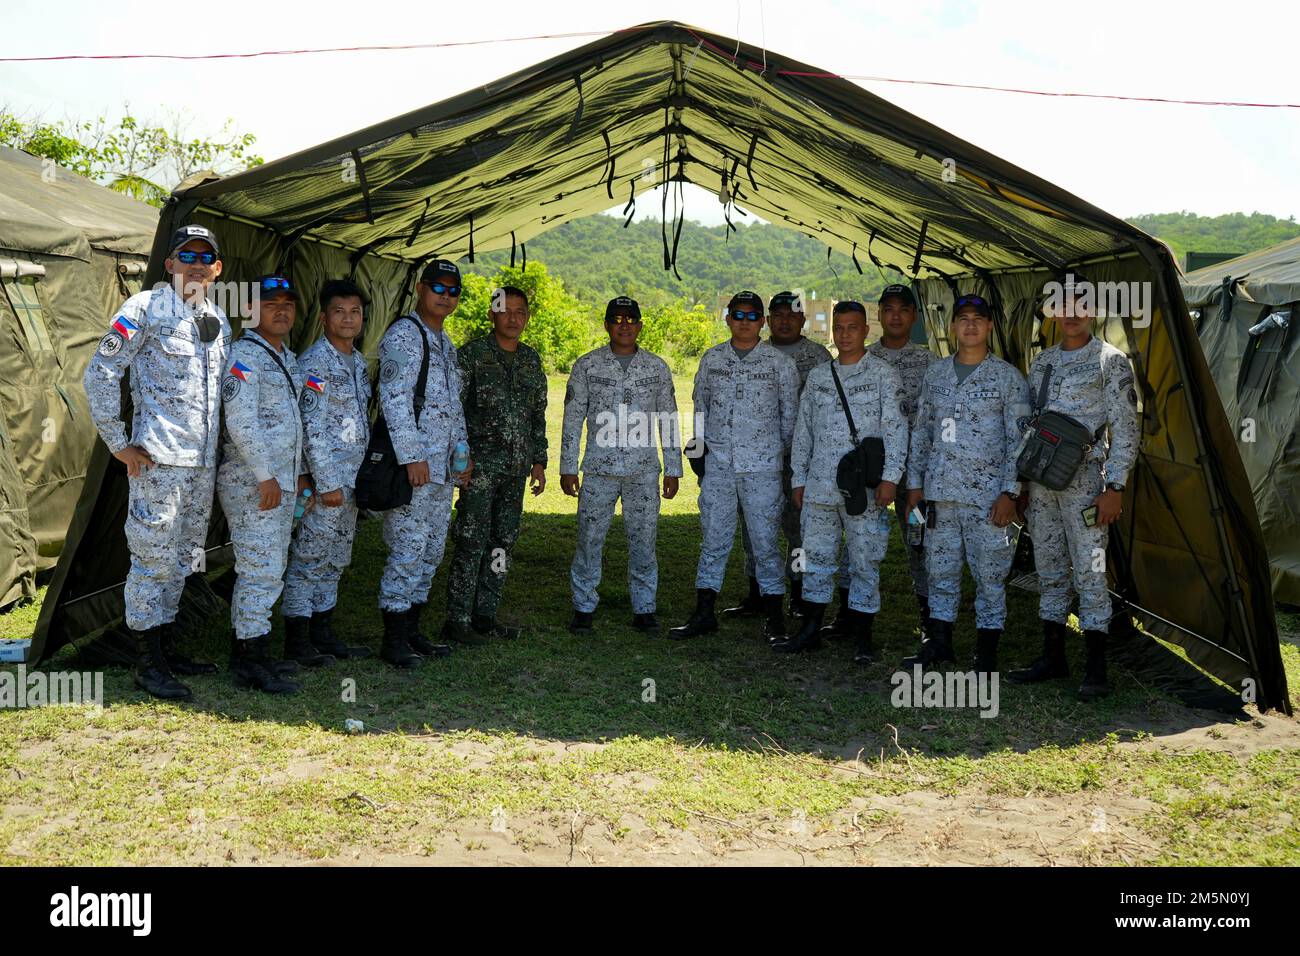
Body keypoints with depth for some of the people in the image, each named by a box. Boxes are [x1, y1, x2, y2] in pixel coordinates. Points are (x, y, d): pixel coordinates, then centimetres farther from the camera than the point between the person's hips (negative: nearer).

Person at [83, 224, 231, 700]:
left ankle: (168, 645, 27)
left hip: (204, 460, 7)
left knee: (183, 557, 15)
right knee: (153, 557, -3)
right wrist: (119, 443, -9)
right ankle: (148, 663, 7)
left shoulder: (219, 319, 15)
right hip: (157, 459, -7)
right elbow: (98, 375, -7)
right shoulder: (146, 308, -5)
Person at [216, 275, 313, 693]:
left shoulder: (288, 358, 18)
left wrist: (298, 472, 21)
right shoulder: (243, 356, -11)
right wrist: (265, 476, -20)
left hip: (282, 482, 10)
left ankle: (244, 648, 27)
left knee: (269, 570, 15)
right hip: (251, 482, -9)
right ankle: (252, 662, -3)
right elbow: (240, 422, -19)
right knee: (262, 571, -10)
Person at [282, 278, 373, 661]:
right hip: (326, 476, -9)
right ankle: (297, 641, 8)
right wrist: (328, 483, -19)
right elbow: (313, 429, -17)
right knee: (309, 557, -1)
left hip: (352, 477, 9)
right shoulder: (314, 363, -12)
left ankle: (323, 634, 25)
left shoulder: (358, 361, 14)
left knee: (336, 559, 15)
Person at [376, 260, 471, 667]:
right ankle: (393, 641, 2)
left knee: (432, 551, 12)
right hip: (413, 465, -9)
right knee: (407, 550, -7)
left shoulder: (445, 344, 20)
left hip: (442, 468, 9)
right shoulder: (402, 335, -8)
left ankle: (411, 630, 22)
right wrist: (412, 457, -21)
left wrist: (463, 451, 18)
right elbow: (395, 400, -17)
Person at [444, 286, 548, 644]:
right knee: (471, 543, -6)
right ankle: (458, 620, 1)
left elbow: (538, 414, 18)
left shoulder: (531, 359, 14)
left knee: (503, 543, 9)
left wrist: (538, 460, 14)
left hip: (517, 467, 6)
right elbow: (452, 405, -6)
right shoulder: (473, 353, -3)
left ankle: (485, 614, 18)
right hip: (481, 465, -6)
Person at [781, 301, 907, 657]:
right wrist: (798, 478, 13)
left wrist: (890, 477, -15)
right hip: (819, 486, 4)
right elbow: (803, 430, 17)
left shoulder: (882, 373, 1)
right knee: (816, 557, 10)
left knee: (865, 563, 2)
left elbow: (895, 427, -6)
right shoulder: (817, 376, 14)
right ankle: (810, 630, 20)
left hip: (865, 488, -4)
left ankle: (862, 637, 12)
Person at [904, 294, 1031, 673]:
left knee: (990, 574, 2)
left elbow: (1018, 440, -3)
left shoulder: (1008, 377, -1)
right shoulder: (936, 374, 11)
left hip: (987, 495, -4)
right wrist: (914, 482, 11)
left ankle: (986, 652, 13)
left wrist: (1010, 492, -9)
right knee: (940, 570, 11)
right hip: (940, 492, 4)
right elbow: (921, 432, 15)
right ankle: (939, 641, 23)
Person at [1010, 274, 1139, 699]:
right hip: (1041, 484, 6)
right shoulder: (1042, 361, 14)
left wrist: (1115, 487, -13)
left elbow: (1125, 429, -6)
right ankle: (1053, 657, 22)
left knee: (1089, 574, -4)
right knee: (1049, 573, 12)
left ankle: (1096, 670, 4)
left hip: (1085, 483, -6)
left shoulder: (1110, 361, -3)